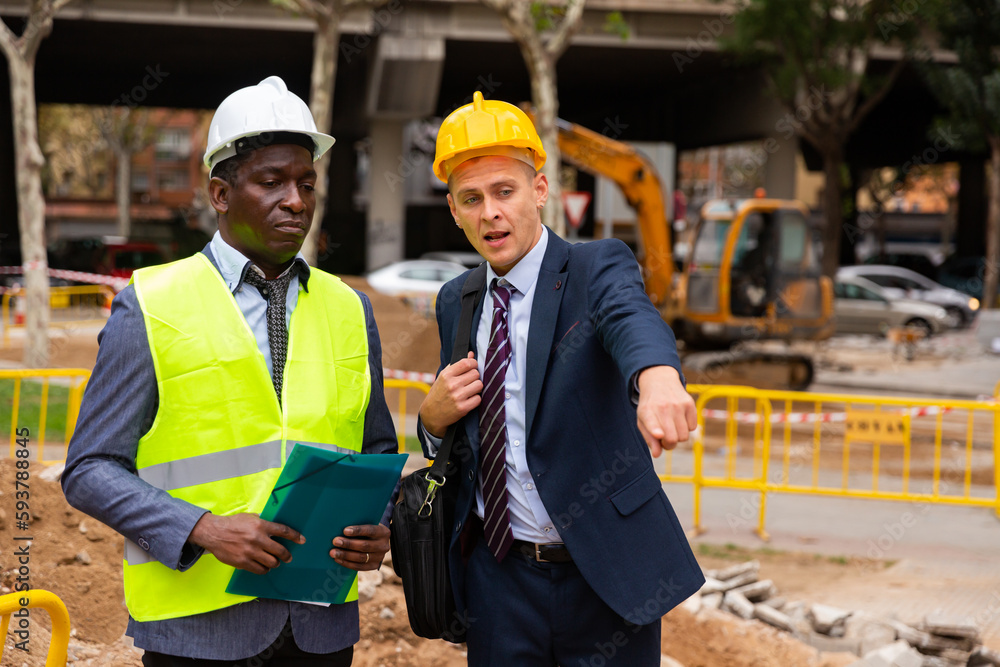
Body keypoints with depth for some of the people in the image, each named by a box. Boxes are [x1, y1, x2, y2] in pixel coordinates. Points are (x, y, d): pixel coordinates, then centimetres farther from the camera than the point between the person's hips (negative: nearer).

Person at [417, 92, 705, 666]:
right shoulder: (456, 301, 8)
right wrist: (435, 417, -8)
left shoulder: (597, 268, -7)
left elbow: (631, 318, -32)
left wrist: (659, 379, -55)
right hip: (499, 581, 4)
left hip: (603, 576, -4)